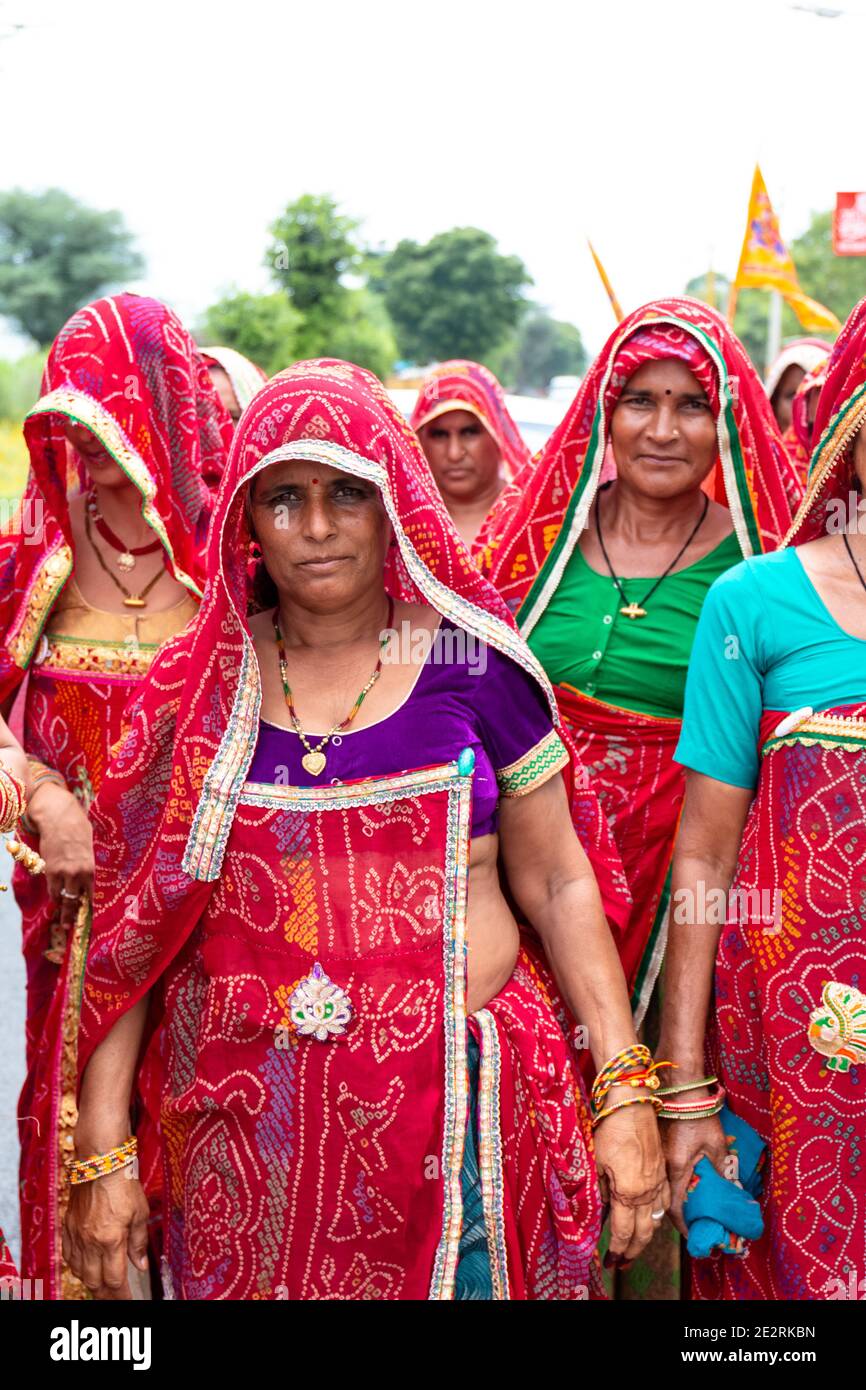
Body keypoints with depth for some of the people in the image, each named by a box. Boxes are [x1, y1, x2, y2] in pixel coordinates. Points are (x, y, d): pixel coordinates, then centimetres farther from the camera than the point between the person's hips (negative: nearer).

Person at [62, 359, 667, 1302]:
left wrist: (625, 1094, -5)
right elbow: (129, 932, 3)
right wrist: (101, 1158, -1)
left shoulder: (473, 664, -1)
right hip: (247, 1129, 1)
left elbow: (556, 885, 2)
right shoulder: (193, 690, 1)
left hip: (459, 1113, 0)